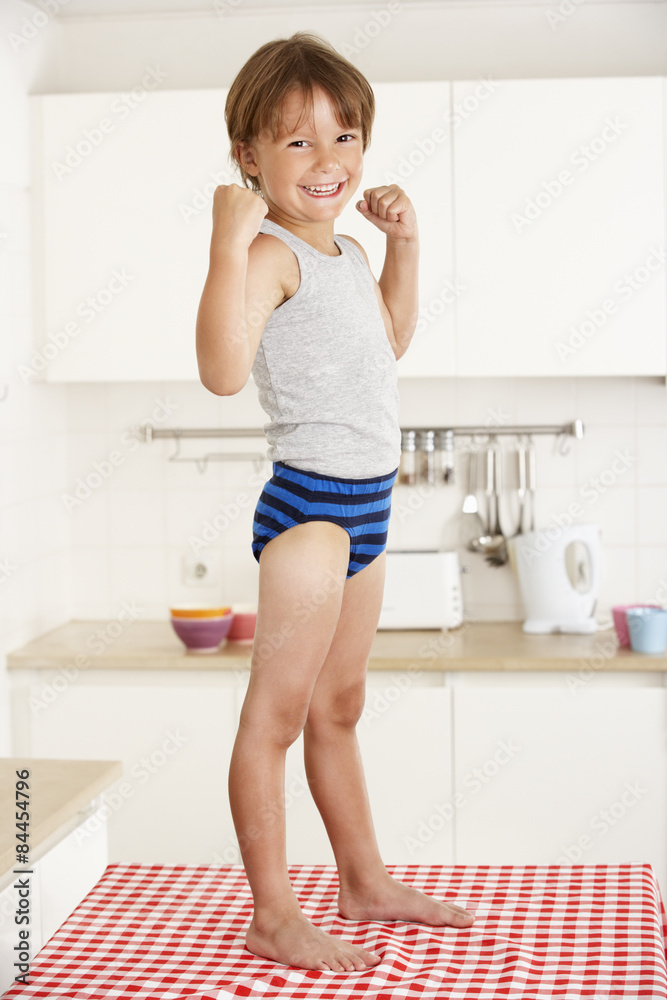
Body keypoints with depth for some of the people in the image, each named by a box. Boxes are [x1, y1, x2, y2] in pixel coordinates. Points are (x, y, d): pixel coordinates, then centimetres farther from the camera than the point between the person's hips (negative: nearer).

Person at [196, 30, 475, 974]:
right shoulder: (270, 253, -16)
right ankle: (273, 916, 6)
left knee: (338, 708, 20)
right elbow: (223, 368, -31)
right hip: (310, 507, -10)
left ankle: (366, 880, 31)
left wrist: (403, 243, 21)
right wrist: (229, 242, -32)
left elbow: (390, 339, 32)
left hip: (364, 513, 10)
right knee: (275, 713, -2)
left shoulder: (344, 254, 13)